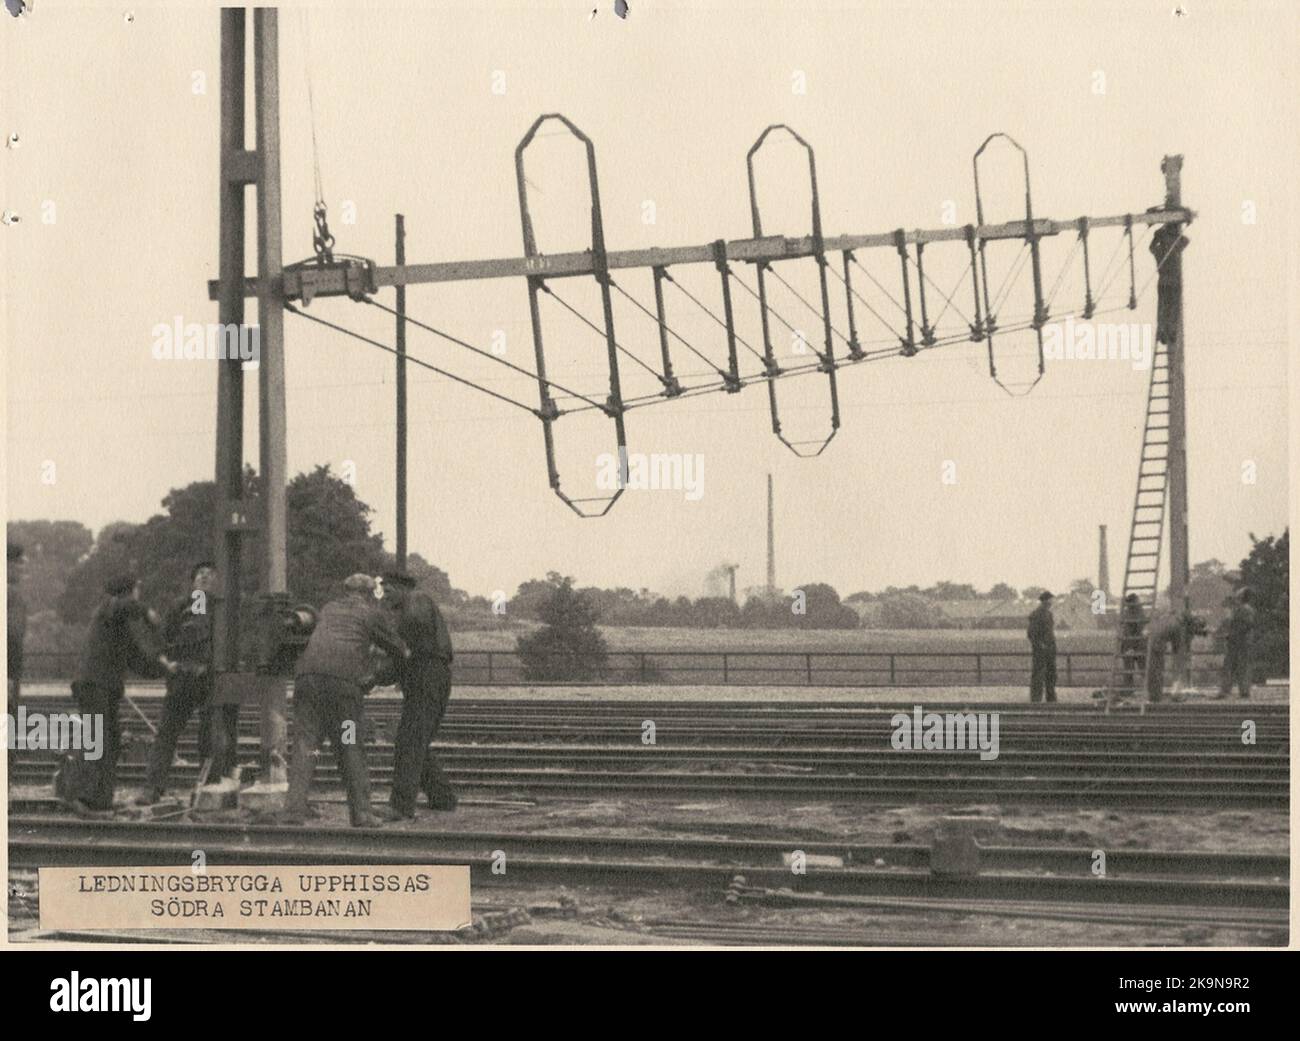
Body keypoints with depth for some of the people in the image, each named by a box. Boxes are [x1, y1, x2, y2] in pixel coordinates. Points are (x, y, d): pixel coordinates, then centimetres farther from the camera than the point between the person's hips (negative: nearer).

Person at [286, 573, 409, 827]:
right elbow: (399, 650, 22)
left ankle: (296, 808, -10)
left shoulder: (329, 609, 27)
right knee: (350, 749, 5)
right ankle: (361, 812, 4)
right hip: (344, 680, -3)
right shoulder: (373, 614, 15)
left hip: (307, 675, 3)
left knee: (305, 744, 1)